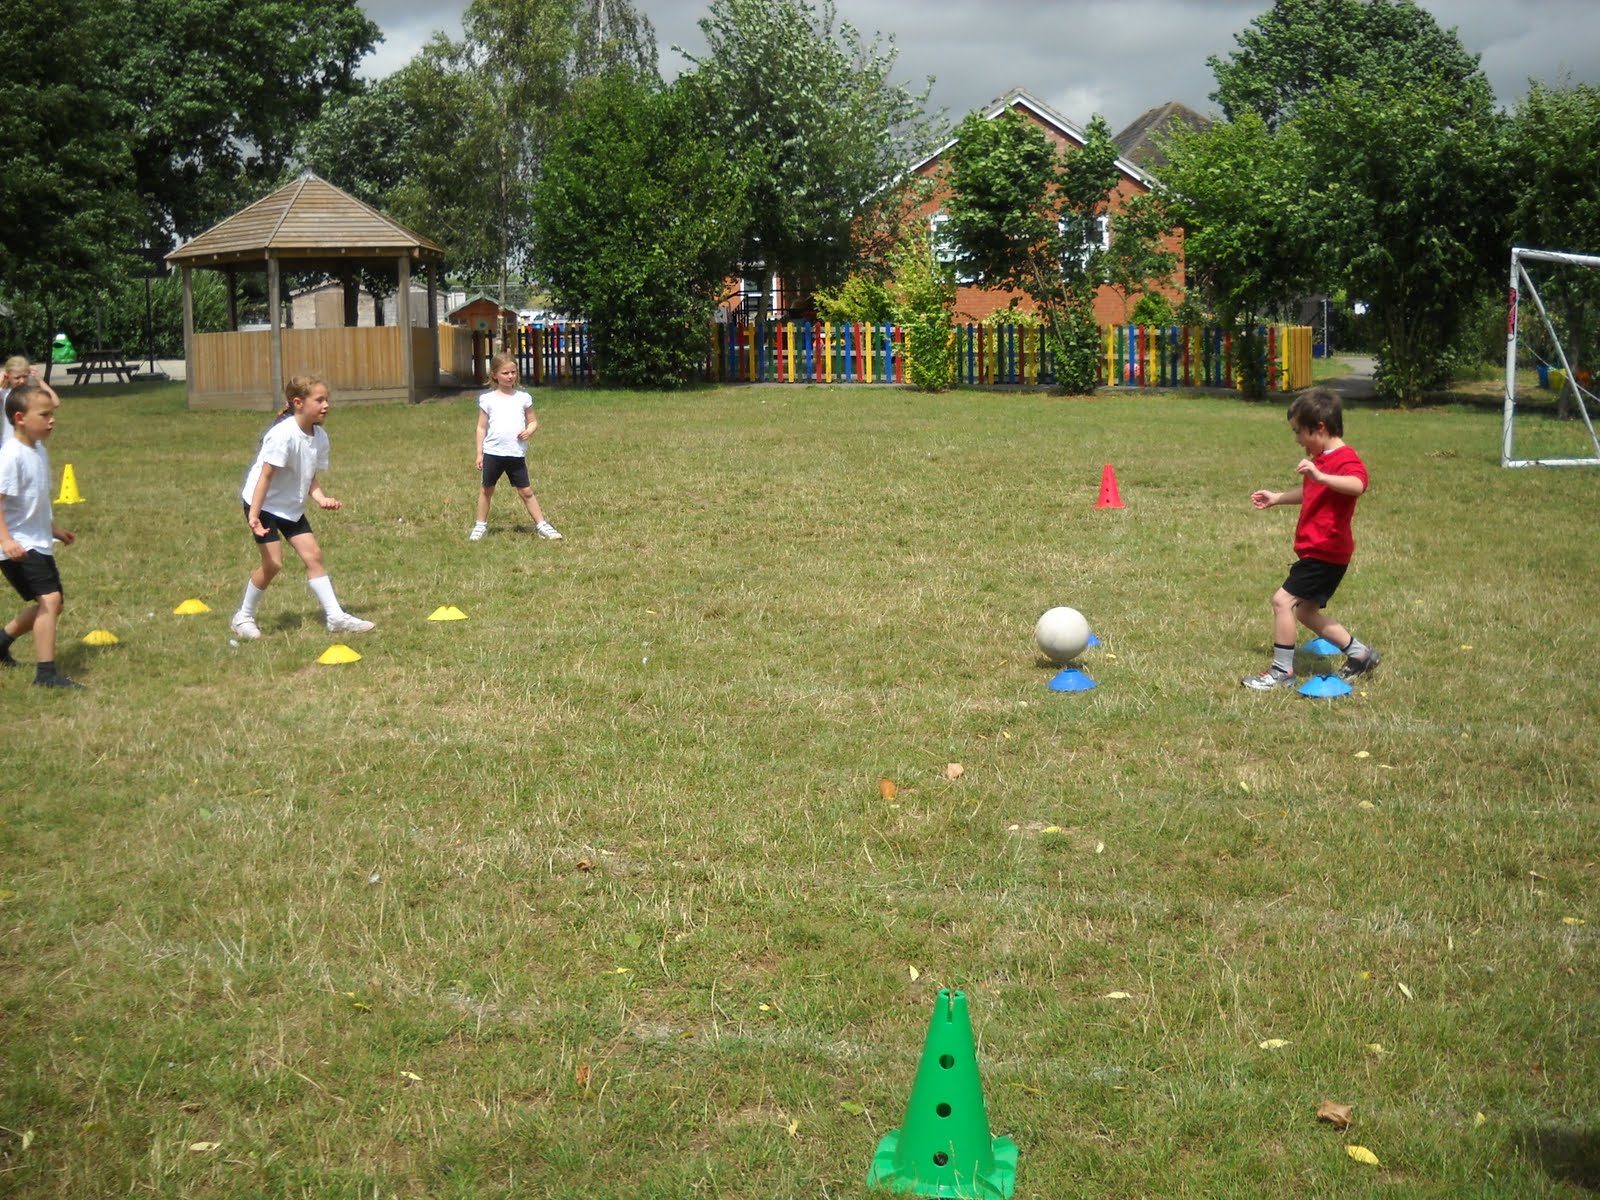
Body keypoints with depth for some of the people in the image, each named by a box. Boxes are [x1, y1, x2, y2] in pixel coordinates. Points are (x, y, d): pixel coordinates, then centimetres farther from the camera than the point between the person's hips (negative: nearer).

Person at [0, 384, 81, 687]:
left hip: (39, 544, 10)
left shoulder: (39, 451, 11)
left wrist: (53, 529, 29)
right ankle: (46, 673, -19)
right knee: (49, 599, -20)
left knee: (50, 604, 17)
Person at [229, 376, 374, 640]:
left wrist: (321, 498, -17)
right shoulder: (283, 435, -26)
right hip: (263, 503, -7)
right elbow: (266, 475, -25)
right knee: (273, 563, -9)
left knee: (313, 554, 1)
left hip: (291, 507, 7)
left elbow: (310, 477, 3)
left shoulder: (320, 437, -3)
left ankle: (336, 617, 2)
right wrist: (254, 515, -27)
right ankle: (243, 617, 10)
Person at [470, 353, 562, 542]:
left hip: (517, 454, 0)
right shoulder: (488, 399, 1)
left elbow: (533, 421, 11)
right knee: (487, 490, 11)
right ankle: (480, 526, 22)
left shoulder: (523, 398, 4)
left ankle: (541, 525, 10)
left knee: (526, 491, 4)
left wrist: (529, 431, -12)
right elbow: (482, 427, 3)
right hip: (493, 452, 0)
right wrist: (479, 453, 0)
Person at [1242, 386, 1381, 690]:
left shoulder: (1345, 460, -18)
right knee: (1306, 611, 16)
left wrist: (1320, 475, -55)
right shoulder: (1322, 458, 16)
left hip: (1326, 551, -11)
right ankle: (1360, 654, 26)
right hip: (1317, 549, 11)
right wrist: (1276, 498, 34)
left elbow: (1357, 485, -42)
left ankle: (1282, 671, -8)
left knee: (1282, 599, -15)